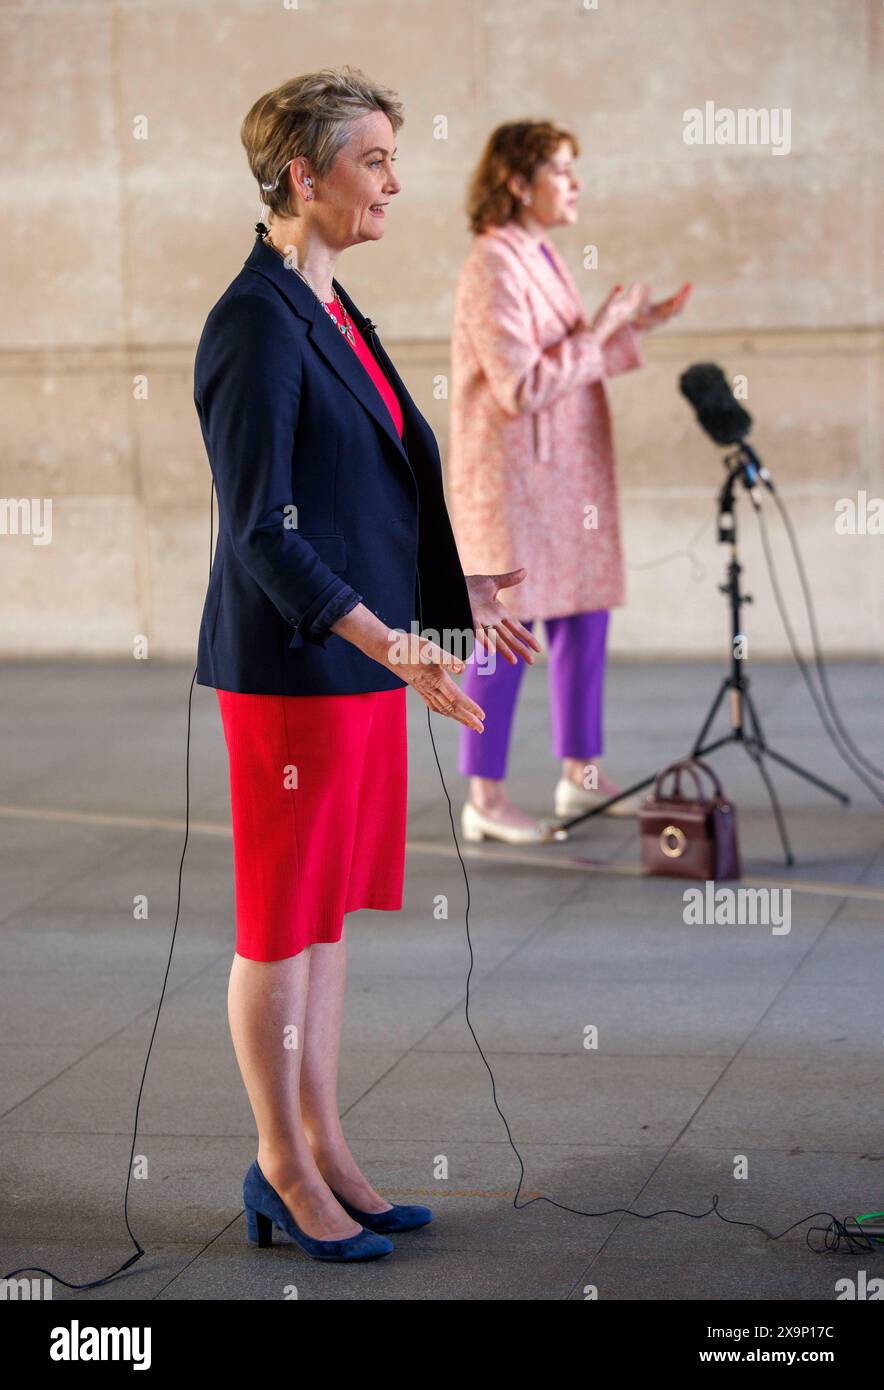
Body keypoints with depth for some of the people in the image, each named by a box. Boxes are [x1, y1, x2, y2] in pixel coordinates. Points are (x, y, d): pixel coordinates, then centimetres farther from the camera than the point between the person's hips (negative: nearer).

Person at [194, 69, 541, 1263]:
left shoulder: (330, 312, 12)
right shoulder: (255, 324, -17)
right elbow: (261, 533, -21)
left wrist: (459, 585, 19)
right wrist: (394, 644, -25)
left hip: (360, 652, 9)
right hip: (293, 661, -9)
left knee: (330, 913, 14)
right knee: (283, 921, 2)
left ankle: (324, 1149, 24)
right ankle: (283, 1173, 14)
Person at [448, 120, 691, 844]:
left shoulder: (544, 258, 13)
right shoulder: (494, 268, -16)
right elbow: (521, 387, -22)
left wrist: (639, 324, 8)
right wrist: (601, 329, -16)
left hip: (567, 472, 9)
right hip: (513, 475, -9)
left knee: (584, 619, 12)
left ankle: (582, 775, 22)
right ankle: (485, 798, 4)